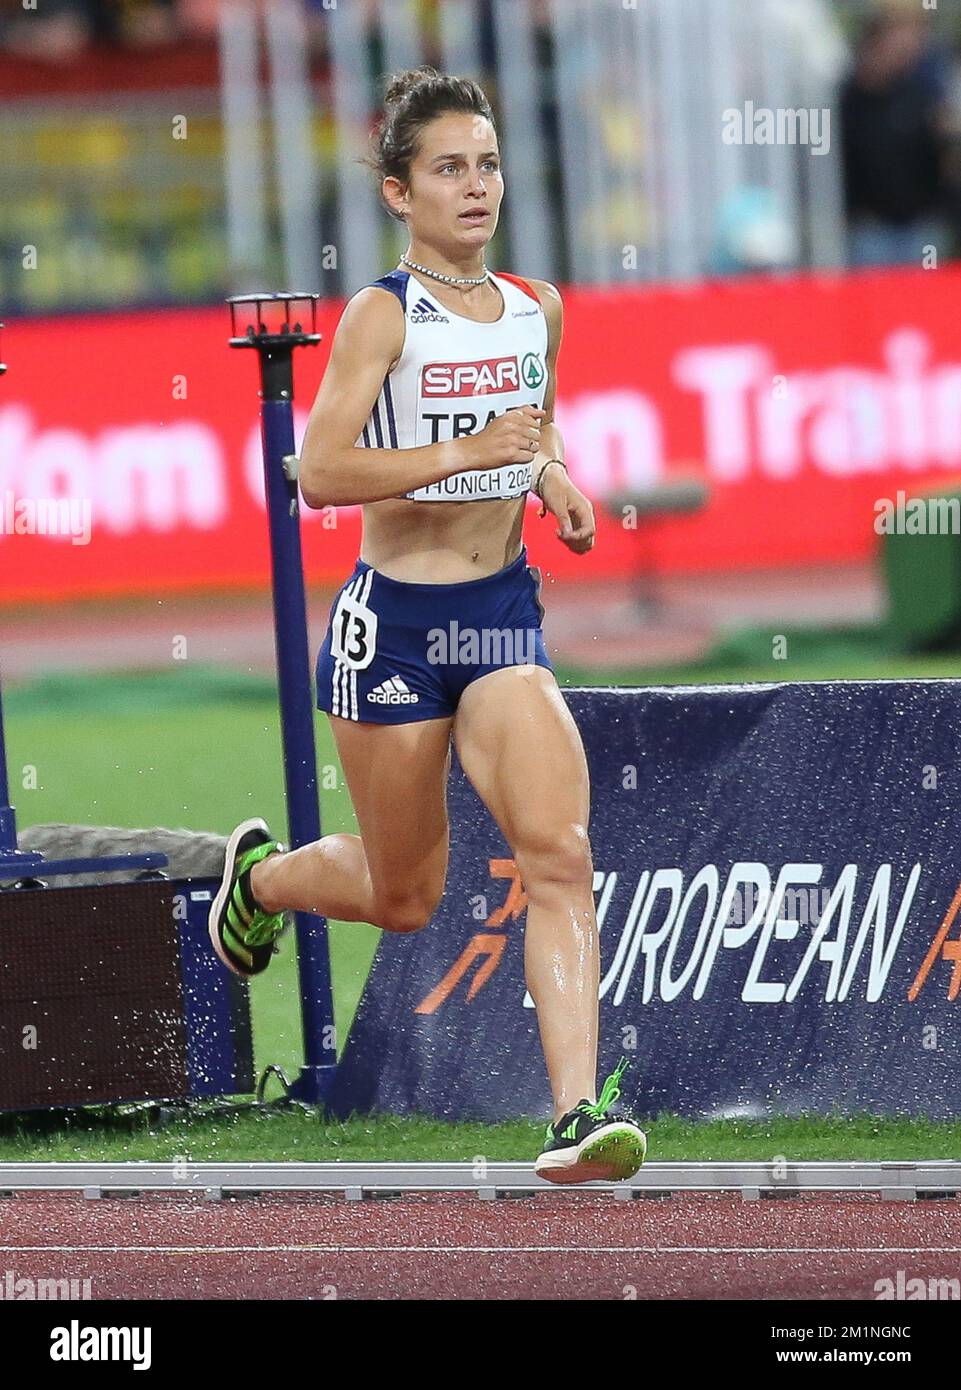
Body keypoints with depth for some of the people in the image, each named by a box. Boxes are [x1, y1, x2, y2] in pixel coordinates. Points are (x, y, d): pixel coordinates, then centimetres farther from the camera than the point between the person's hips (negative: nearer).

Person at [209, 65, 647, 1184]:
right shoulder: (384, 314, -11)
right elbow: (320, 470, -21)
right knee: (403, 900, 12)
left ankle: (578, 1113, -22)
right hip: (394, 622, -4)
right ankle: (262, 874, 45)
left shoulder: (537, 310, 7)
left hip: (504, 617, 4)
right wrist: (465, 452, -28)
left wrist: (555, 477, 6)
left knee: (559, 853, -18)